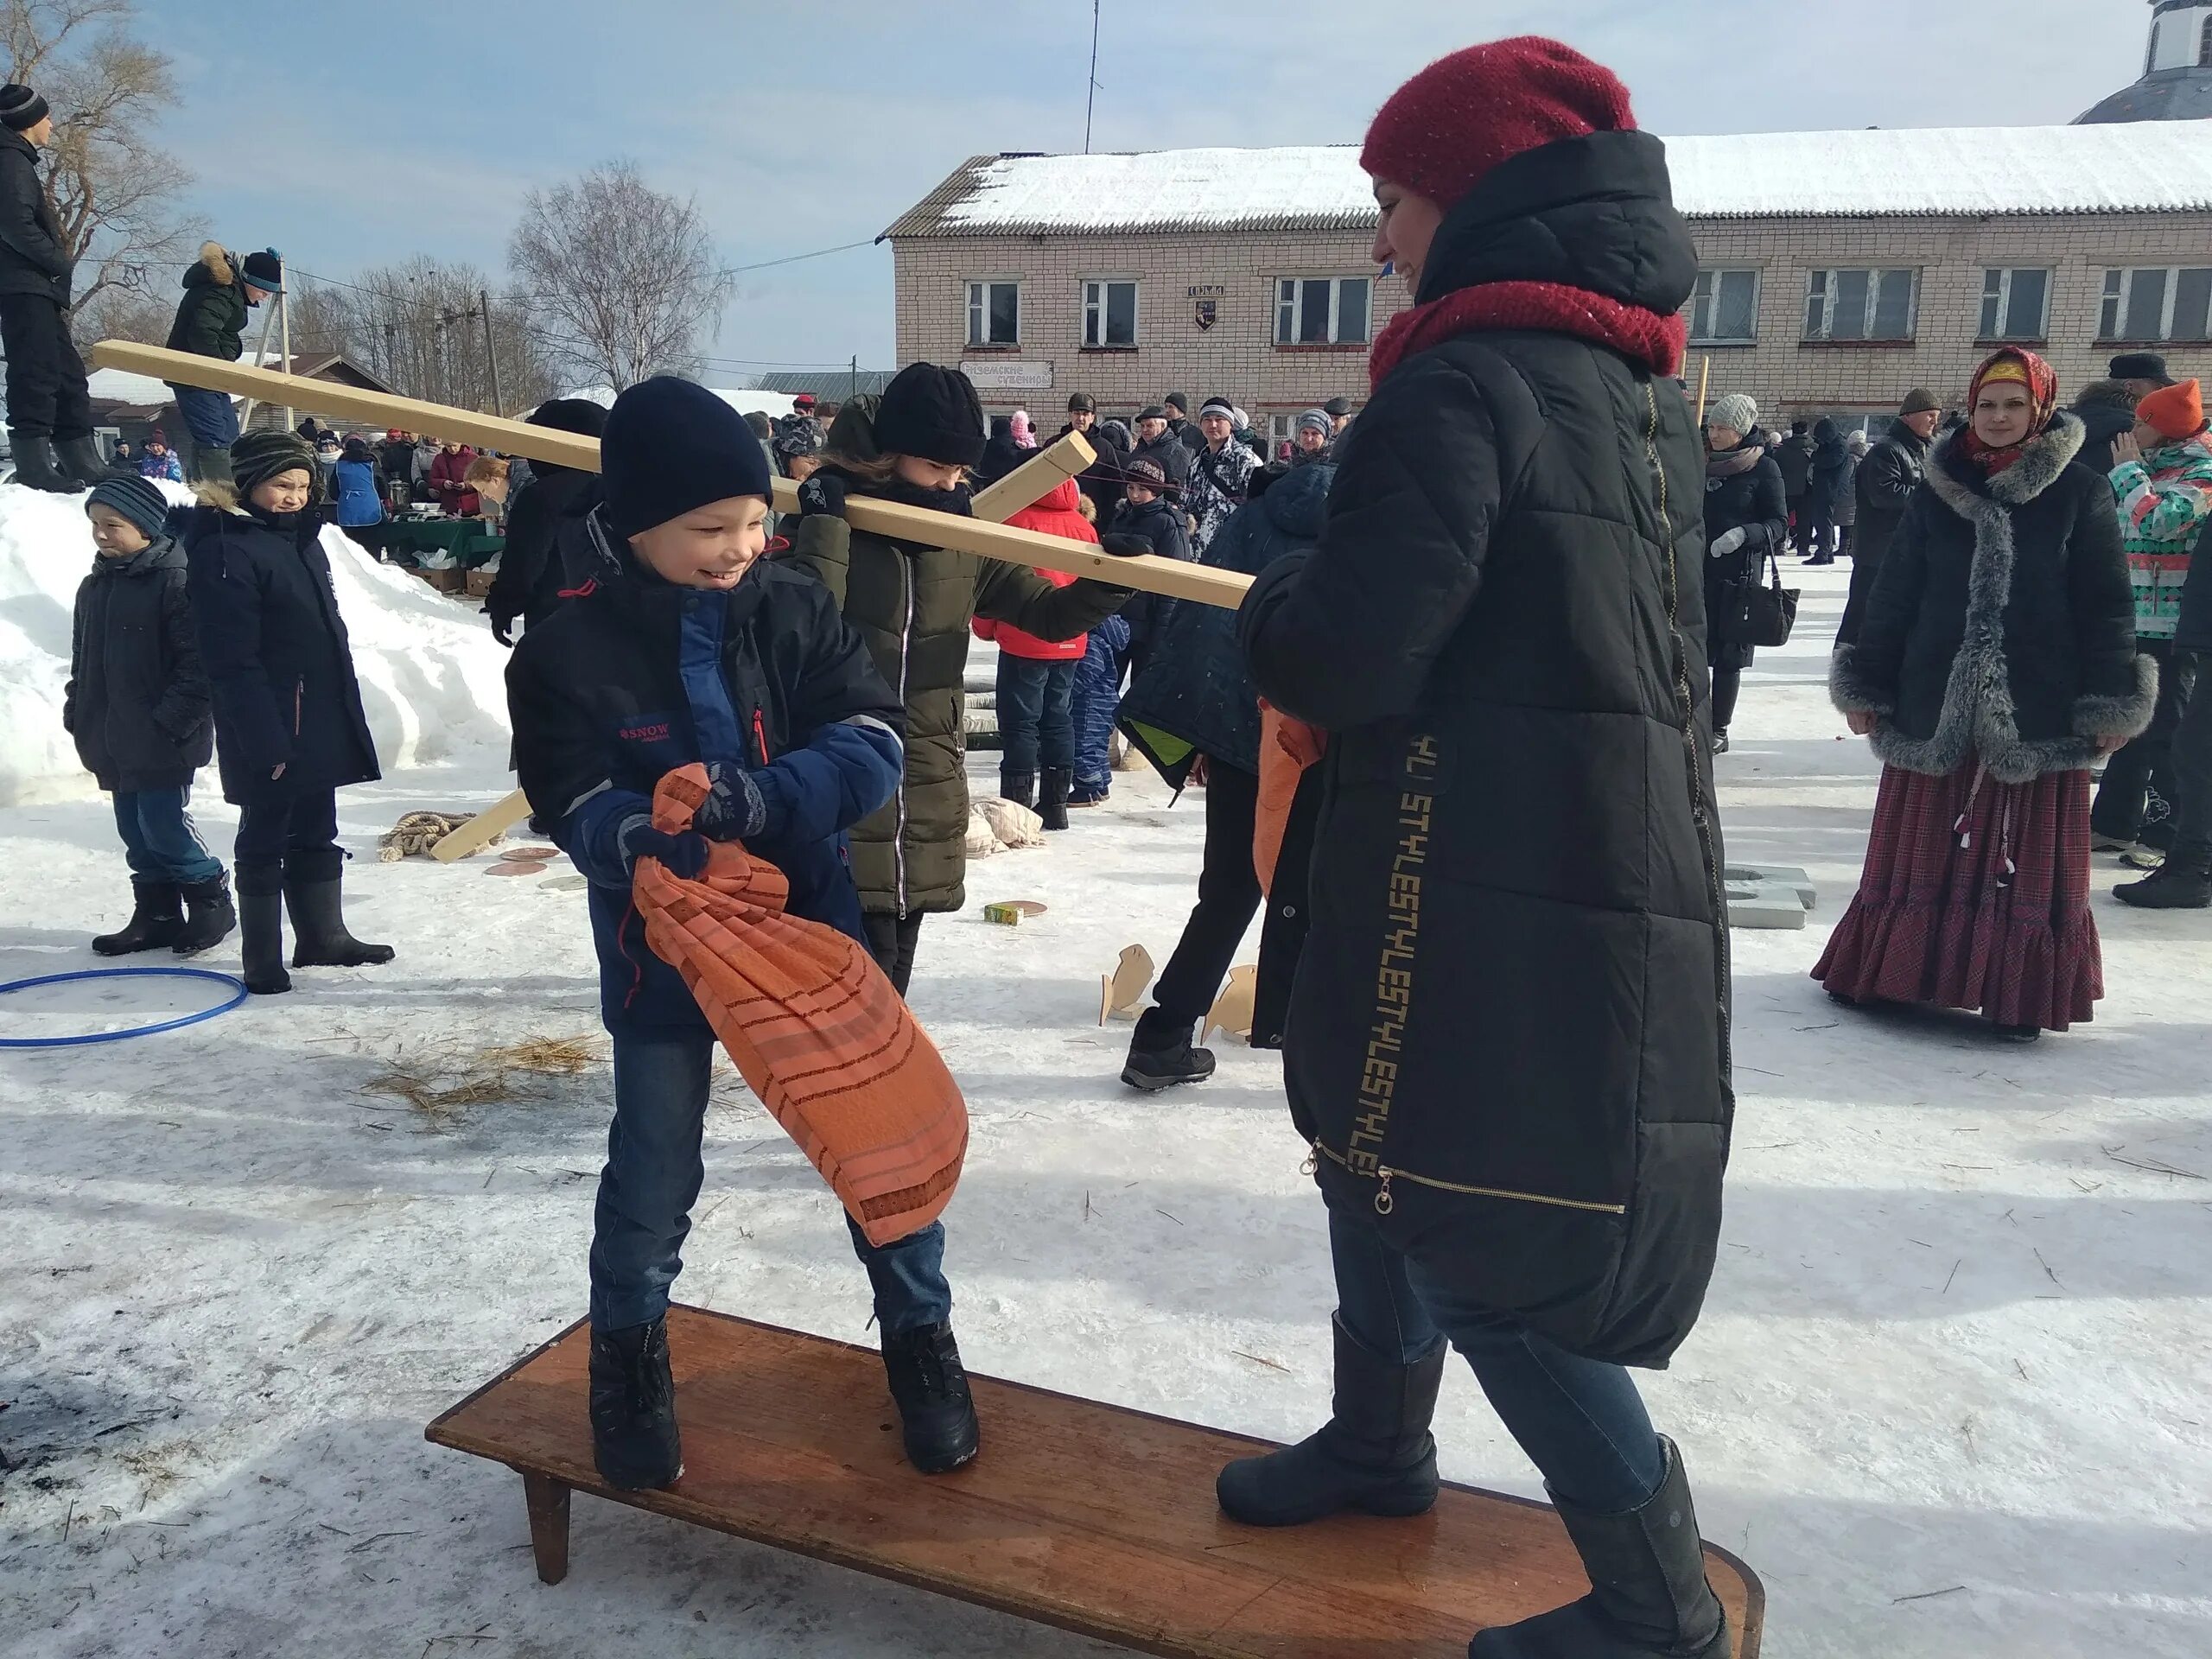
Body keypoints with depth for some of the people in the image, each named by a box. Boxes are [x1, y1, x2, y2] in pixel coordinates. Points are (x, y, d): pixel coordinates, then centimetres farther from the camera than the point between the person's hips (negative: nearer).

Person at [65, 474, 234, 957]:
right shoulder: (94, 587, 13)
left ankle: (211, 900, 11)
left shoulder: (176, 581, -12)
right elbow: (82, 661, 22)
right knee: (135, 831, 12)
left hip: (164, 738, -8)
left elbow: (198, 661, -16)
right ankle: (157, 915, 22)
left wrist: (172, 721, -19)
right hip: (113, 738, 8)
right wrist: (79, 715, 14)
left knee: (163, 826, -8)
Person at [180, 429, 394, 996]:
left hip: (321, 725, 8)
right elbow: (233, 662, -19)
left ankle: (323, 936, 28)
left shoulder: (303, 540, 13)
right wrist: (265, 741, -23)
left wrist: (347, 715, 18)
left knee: (316, 833, 17)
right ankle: (263, 960, 12)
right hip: (268, 729, -8)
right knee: (264, 841, 2)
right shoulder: (226, 552, -15)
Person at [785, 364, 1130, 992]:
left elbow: (1048, 613, 5)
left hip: (929, 779, 5)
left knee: (893, 967, 17)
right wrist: (826, 521, -23)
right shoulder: (829, 515, -9)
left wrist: (1109, 581, -12)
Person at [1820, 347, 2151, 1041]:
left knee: (2026, 852, 4)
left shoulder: (2080, 493, 2)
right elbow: (1894, 595, 7)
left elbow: (2106, 604, 0)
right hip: (1936, 700, 2)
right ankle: (1891, 970, 18)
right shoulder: (1938, 492, 7)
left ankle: (2019, 993, 12)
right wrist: (1867, 686, 4)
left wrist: (2111, 701, -6)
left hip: (2038, 706, -2)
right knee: (1924, 846, 9)